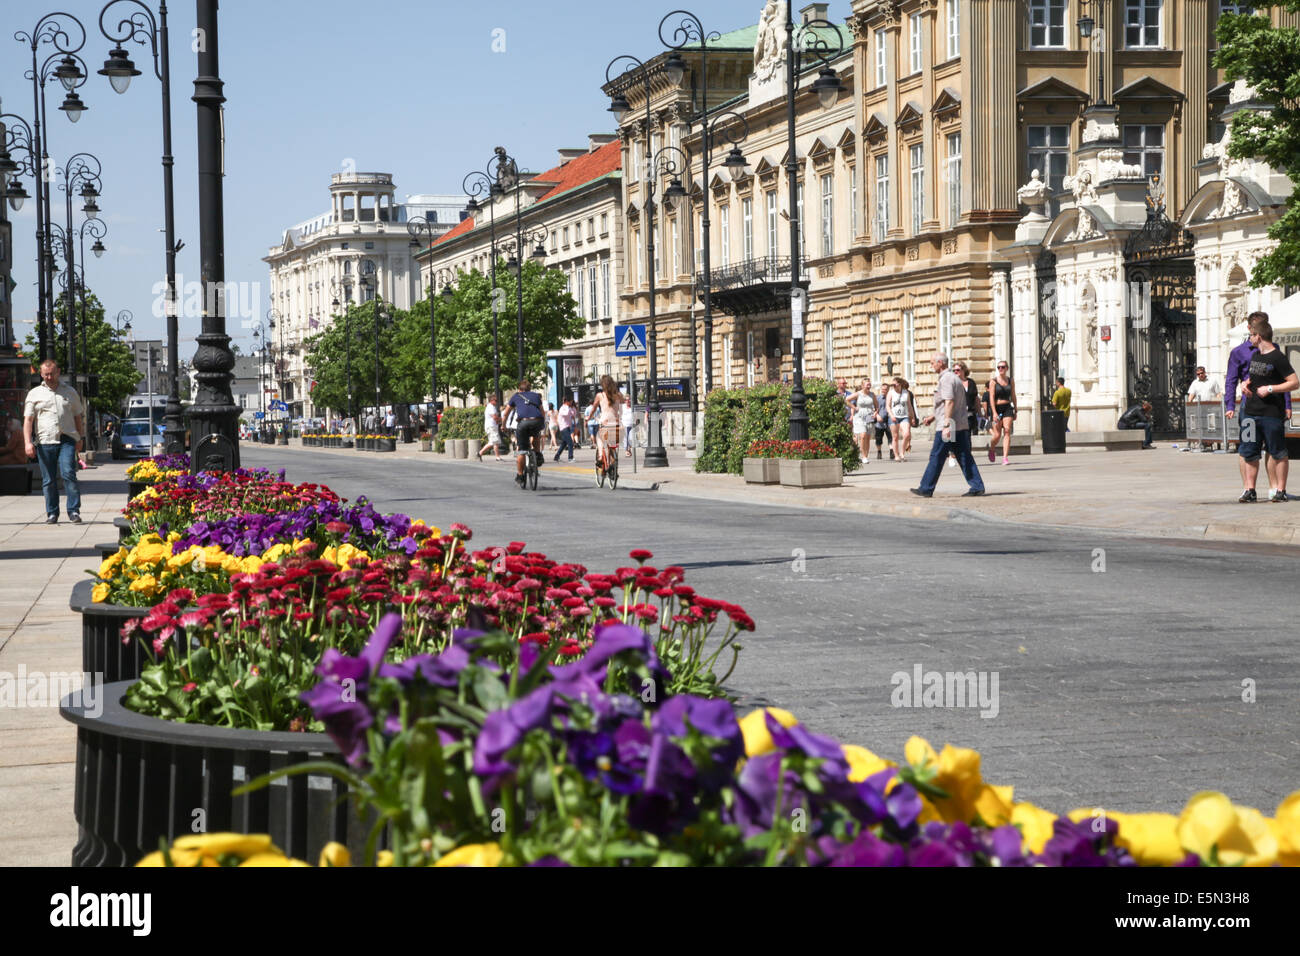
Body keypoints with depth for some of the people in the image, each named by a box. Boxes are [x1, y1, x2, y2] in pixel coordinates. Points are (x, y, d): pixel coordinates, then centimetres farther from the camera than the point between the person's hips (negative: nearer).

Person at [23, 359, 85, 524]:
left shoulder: (70, 392, 15)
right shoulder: (34, 394, 11)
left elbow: (78, 416, 20)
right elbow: (28, 419, 5)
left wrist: (79, 438, 13)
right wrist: (28, 442, -7)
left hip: (67, 440, 0)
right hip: (45, 441, 1)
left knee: (69, 473, -15)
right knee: (48, 480, 3)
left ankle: (74, 511, -12)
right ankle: (52, 513, 11)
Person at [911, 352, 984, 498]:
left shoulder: (946, 379, -12)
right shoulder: (954, 378, 19)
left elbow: (949, 403, -21)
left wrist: (946, 425, -26)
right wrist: (934, 416, 30)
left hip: (948, 427, -9)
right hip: (962, 426, 9)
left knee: (936, 457, -2)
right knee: (965, 457, 7)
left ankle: (926, 489, 3)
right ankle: (977, 487, 0)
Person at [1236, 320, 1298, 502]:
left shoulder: (1278, 358, -10)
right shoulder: (1255, 356, 15)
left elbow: (1295, 383, -13)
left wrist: (1270, 389, -17)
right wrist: (1245, 383, 9)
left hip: (1272, 413, -8)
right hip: (1251, 412, 8)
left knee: (1278, 453, 0)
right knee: (1249, 453, 5)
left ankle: (1280, 490, 5)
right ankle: (1250, 490, 10)